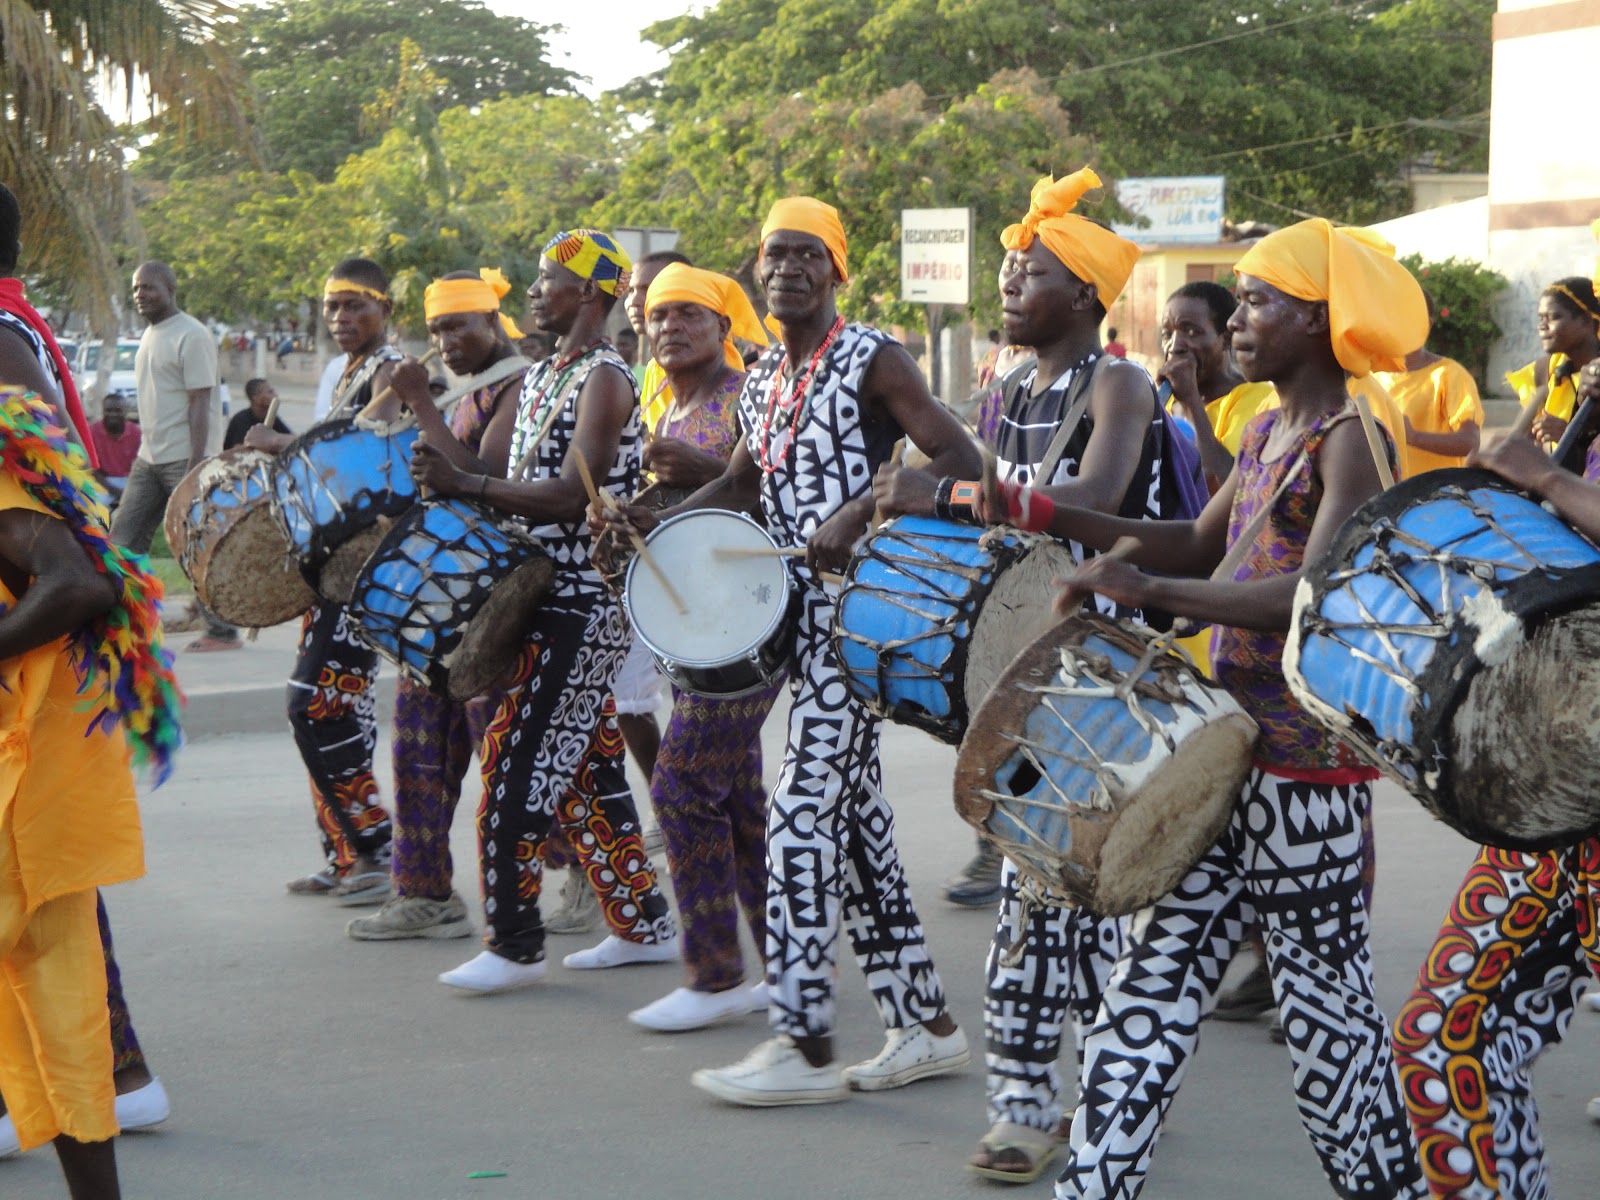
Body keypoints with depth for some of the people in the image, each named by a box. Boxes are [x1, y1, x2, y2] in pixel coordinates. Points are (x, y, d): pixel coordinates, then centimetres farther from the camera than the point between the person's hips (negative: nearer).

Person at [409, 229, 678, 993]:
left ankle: (515, 945, -3)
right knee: (585, 766, 12)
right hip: (545, 596, 9)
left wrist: (464, 486, -28)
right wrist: (426, 418, 3)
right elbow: (508, 478, 15)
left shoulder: (604, 379, -13)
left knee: (518, 765, -9)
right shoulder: (540, 378, 17)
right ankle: (644, 925, 20)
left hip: (584, 606, -9)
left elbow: (571, 495, -22)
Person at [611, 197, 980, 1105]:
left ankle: (804, 1047, -6)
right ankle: (926, 1023, 18)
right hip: (805, 613, 9)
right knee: (855, 811, 10)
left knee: (803, 811, -11)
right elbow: (741, 486, 27)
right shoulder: (763, 380, 16)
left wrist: (862, 509, -24)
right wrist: (655, 523, 10)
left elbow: (962, 462, -13)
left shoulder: (872, 359, -8)